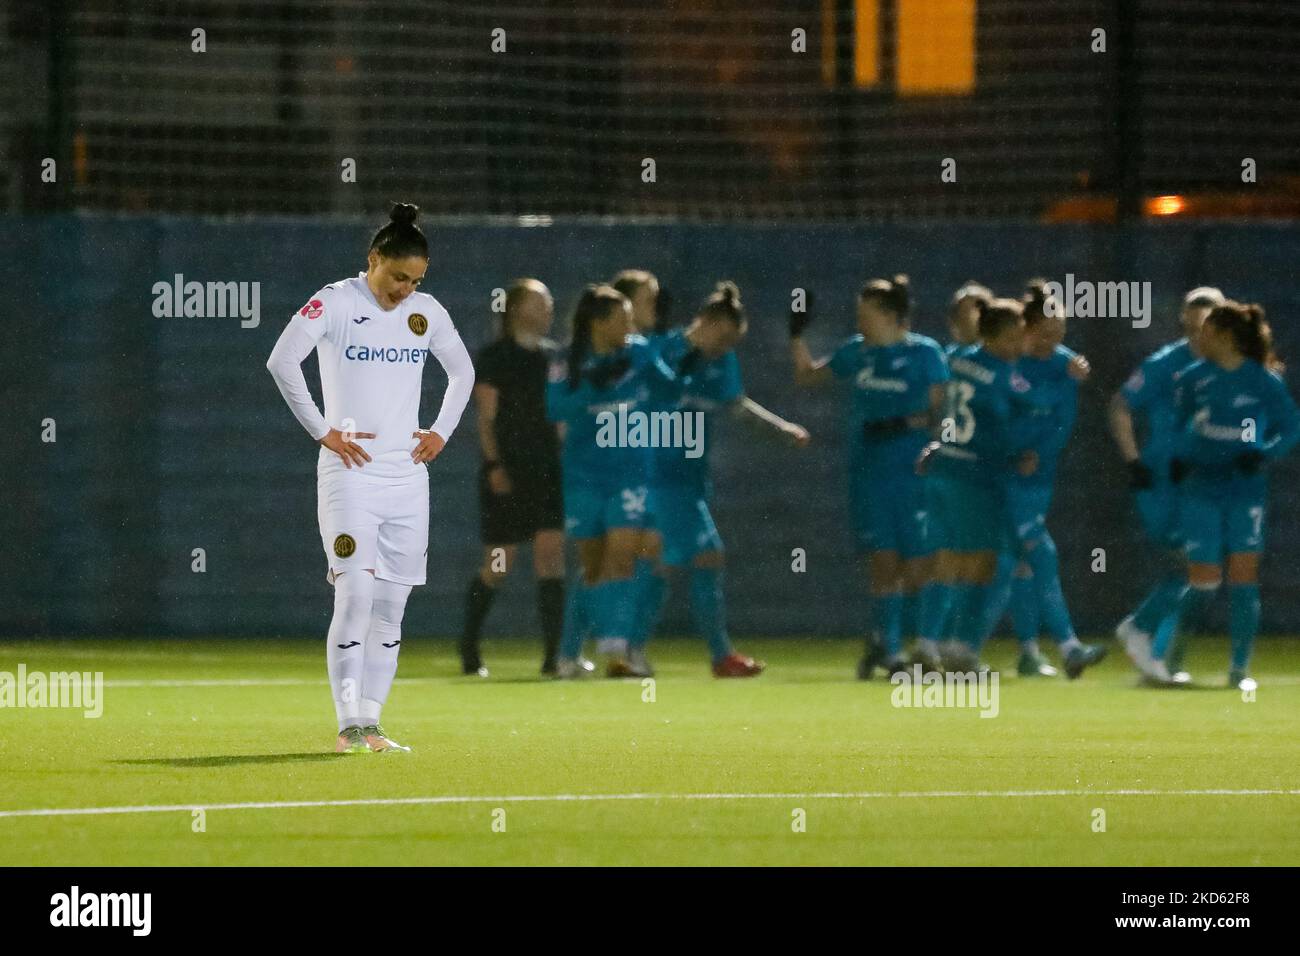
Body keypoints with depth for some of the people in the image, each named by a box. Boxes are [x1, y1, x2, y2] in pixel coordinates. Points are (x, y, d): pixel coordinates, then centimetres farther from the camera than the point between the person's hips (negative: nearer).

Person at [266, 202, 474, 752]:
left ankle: (371, 724, 10)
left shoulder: (426, 312, 10)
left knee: (392, 605, 5)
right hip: (350, 473, -6)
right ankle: (348, 725, -14)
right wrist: (321, 431, -14)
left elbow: (462, 372, 25)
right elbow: (281, 362, -15)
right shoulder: (335, 304, -6)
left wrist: (442, 431, 13)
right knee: (355, 595, -14)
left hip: (408, 474, 6)